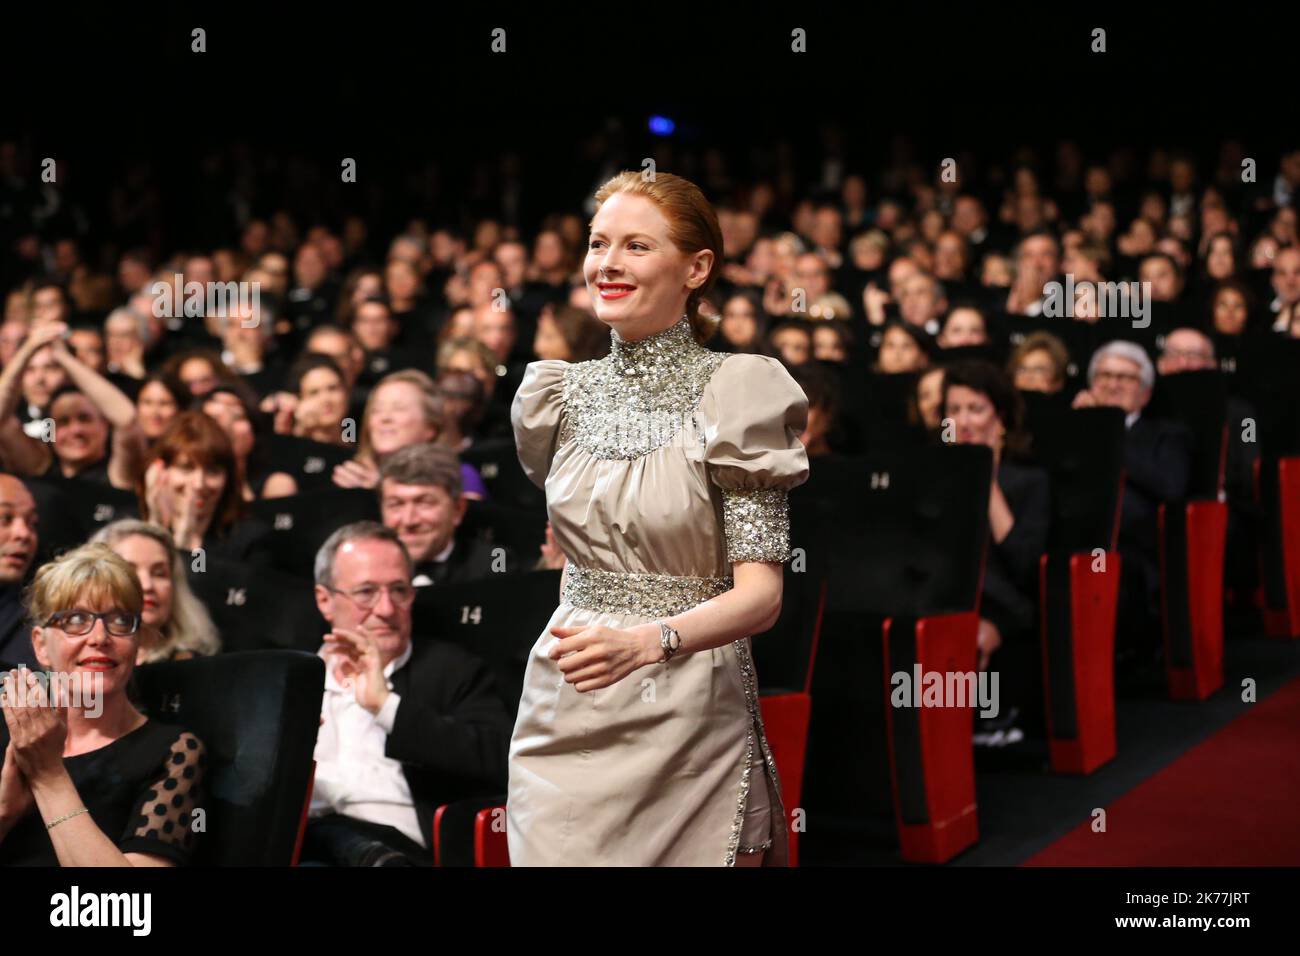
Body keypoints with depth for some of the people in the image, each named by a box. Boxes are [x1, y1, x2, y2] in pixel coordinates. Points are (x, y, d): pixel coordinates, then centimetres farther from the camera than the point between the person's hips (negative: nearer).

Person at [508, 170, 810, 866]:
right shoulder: (566, 392, 6)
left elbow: (760, 594, -16)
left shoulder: (733, 393, -10)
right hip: (563, 718, 5)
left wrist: (645, 641, -30)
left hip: (688, 726, -4)